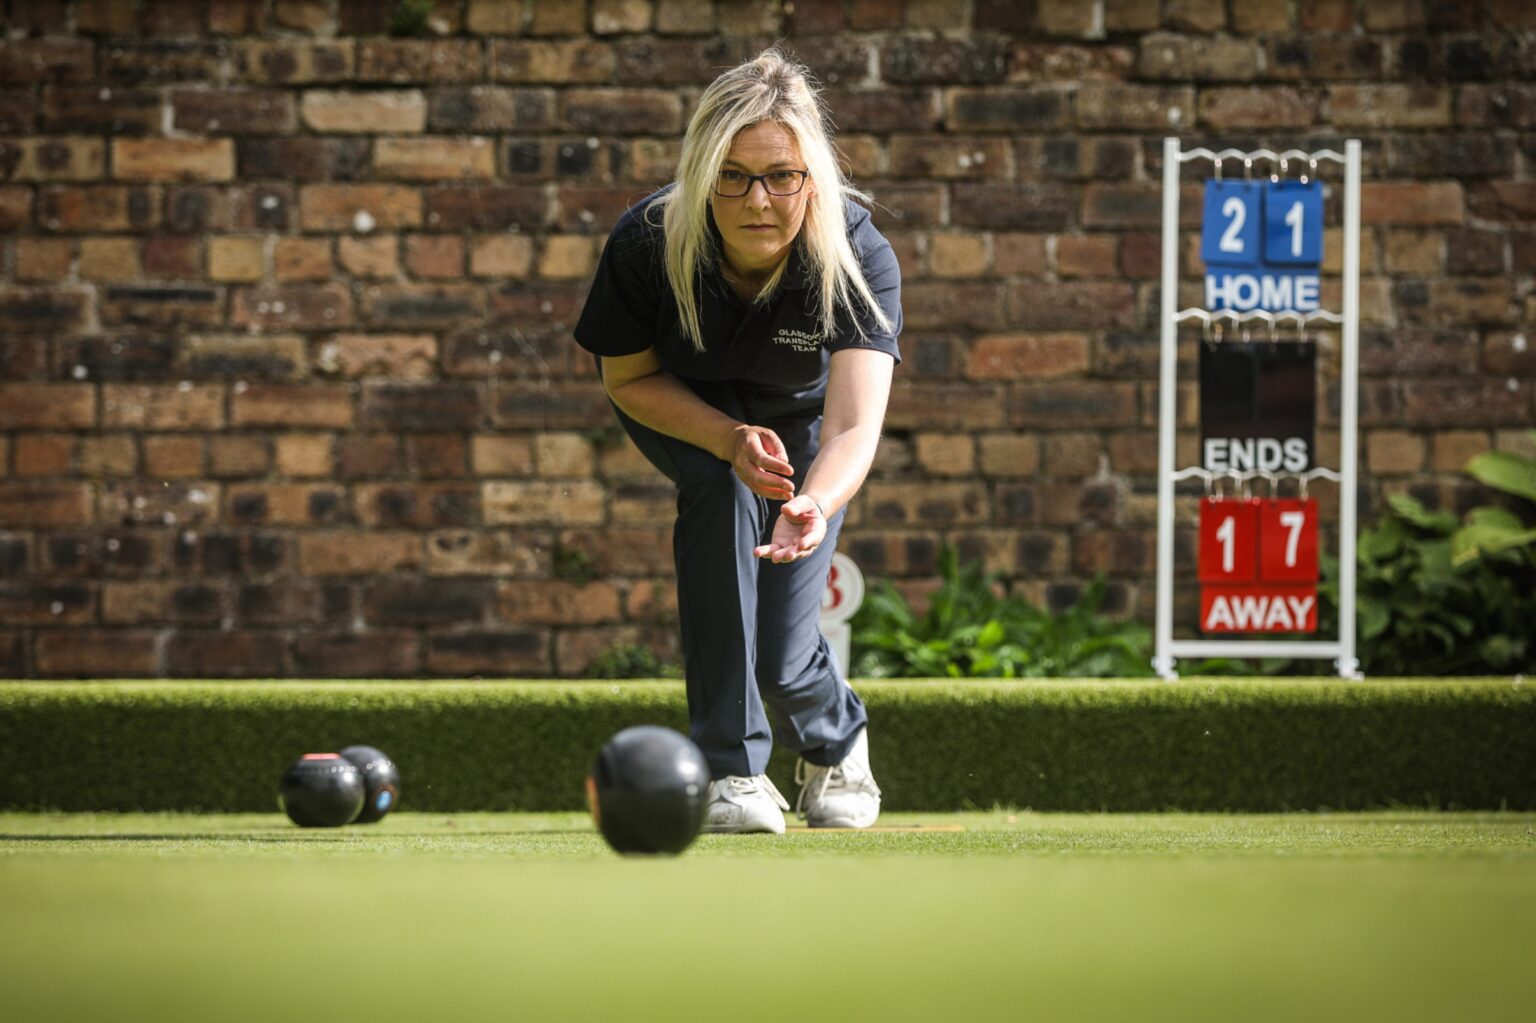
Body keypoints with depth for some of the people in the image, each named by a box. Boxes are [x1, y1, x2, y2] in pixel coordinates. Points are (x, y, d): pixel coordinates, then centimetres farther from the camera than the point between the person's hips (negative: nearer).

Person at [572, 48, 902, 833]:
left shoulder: (858, 258, -39)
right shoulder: (647, 242, -36)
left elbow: (854, 424, -50)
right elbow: (627, 380, -19)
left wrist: (814, 505, -72)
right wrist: (732, 440, -36)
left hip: (800, 414, 0)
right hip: (677, 406, 0)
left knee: (780, 654, -10)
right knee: (722, 488, -34)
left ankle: (835, 739, 31)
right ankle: (732, 768, -23)